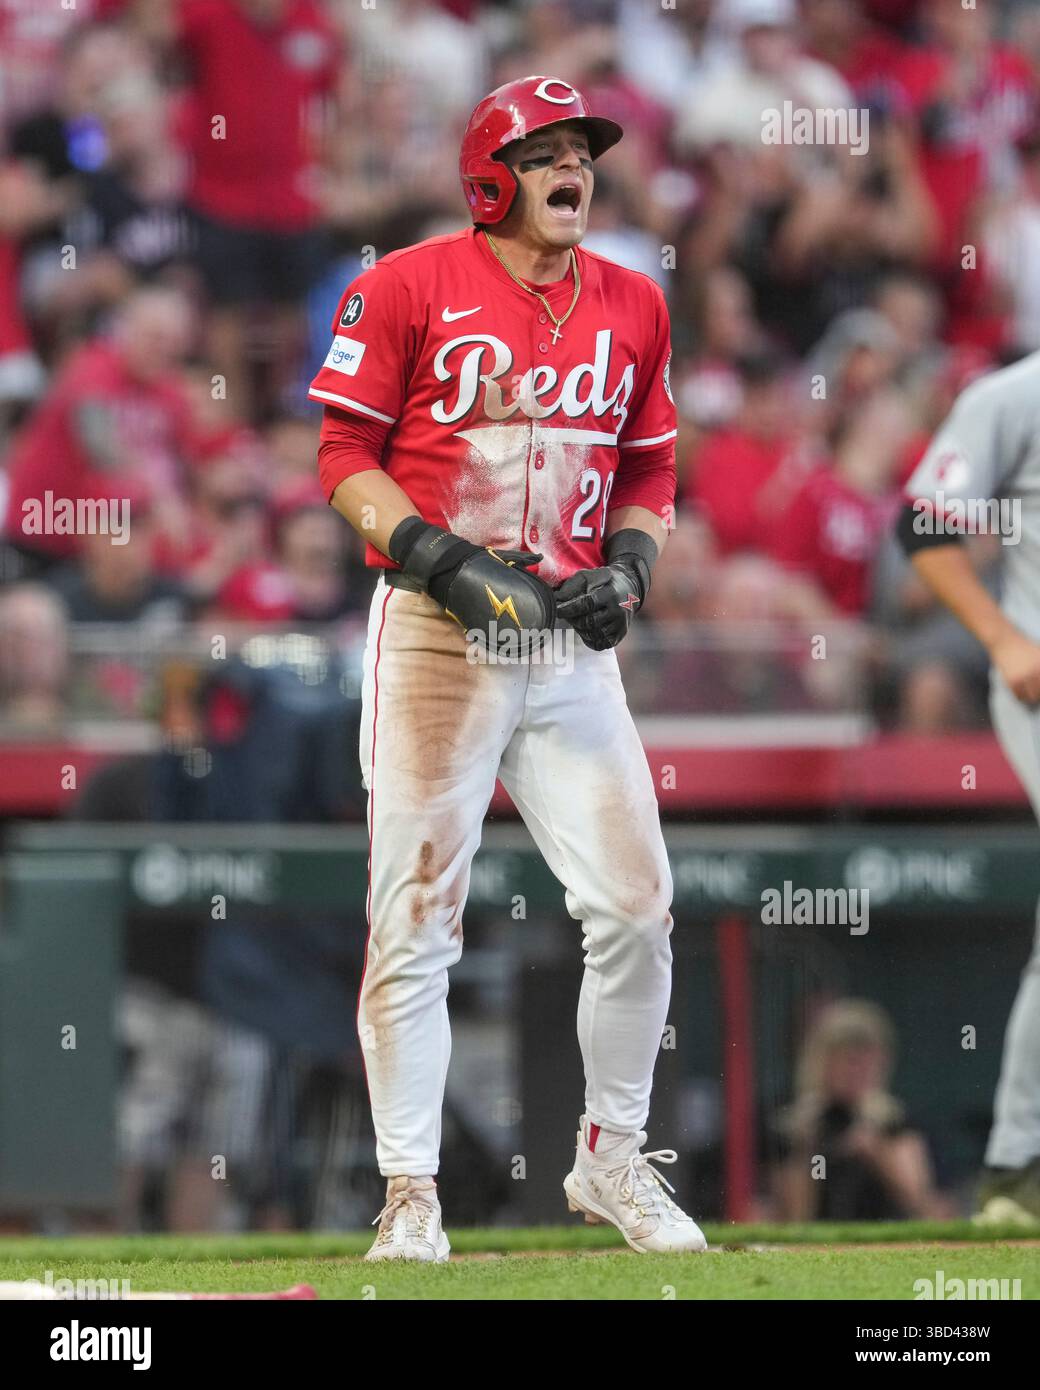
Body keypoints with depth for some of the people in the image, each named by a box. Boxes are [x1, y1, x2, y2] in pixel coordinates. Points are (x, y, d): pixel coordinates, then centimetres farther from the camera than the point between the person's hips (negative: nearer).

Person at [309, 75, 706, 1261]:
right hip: (433, 634, -4)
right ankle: (409, 1194, 3)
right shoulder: (408, 288, -3)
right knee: (414, 922, -4)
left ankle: (612, 1162, 18)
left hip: (571, 644, 4)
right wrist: (447, 562, -16)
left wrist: (627, 565, -1)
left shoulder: (632, 307, 11)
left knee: (635, 910, 0)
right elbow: (346, 459, -4)